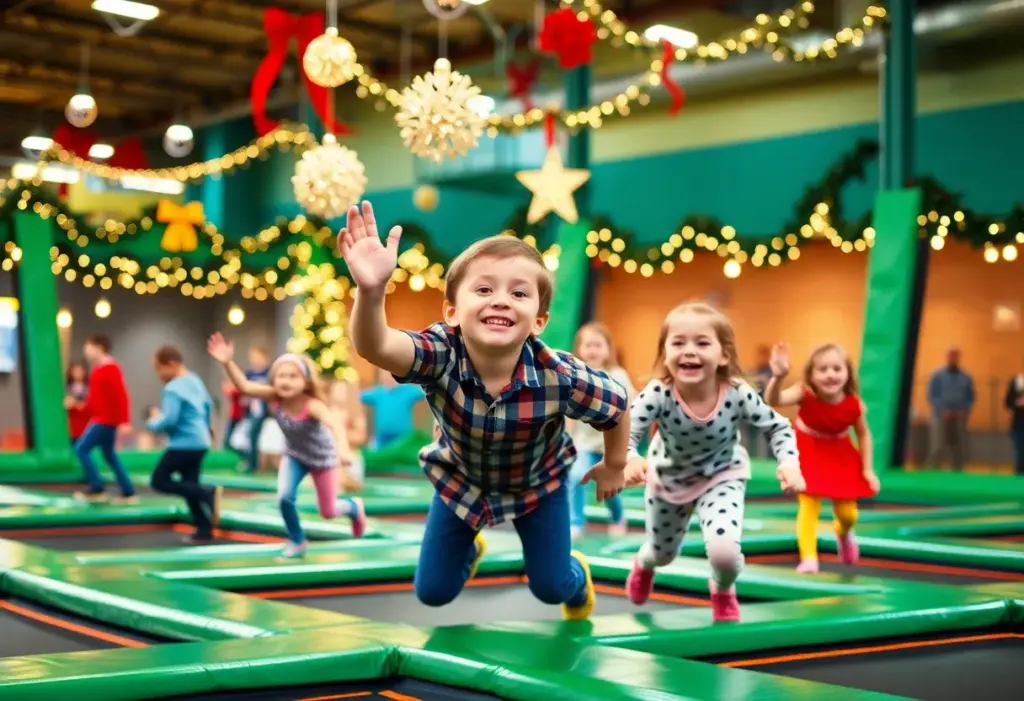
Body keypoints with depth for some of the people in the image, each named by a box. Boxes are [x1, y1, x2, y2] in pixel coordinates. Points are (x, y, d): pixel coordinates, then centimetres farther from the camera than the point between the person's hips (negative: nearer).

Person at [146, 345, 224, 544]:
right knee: (189, 485, 13)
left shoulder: (172, 389, -17)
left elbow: (169, 420, -24)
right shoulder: (195, 380, 12)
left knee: (159, 481, -4)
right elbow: (208, 406, 25)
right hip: (200, 442, 9)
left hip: (184, 444, -9)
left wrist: (152, 423, -4)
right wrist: (206, 427, 40)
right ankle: (204, 530, 9)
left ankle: (208, 493, -16)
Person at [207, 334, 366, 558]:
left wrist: (343, 449, -74)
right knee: (284, 497, -19)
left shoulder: (312, 405, -39)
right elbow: (244, 386, -33)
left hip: (321, 457, -3)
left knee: (328, 512, 8)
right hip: (294, 456, 3)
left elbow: (335, 425, -56)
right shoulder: (275, 398, -25)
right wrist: (227, 363, -48)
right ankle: (297, 541, 9)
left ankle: (354, 506, 45)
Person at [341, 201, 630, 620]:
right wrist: (371, 291, -80)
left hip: (537, 483, 0)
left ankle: (577, 579, 46)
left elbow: (617, 406, -17)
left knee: (551, 587, 7)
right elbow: (374, 348, -60)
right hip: (460, 479, 1)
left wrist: (614, 467, 0)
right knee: (432, 592, 8)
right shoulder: (440, 354, -39)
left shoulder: (560, 376, -38)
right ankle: (469, 550, 45)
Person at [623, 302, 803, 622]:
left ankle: (723, 590, 18)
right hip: (668, 478, 1)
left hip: (722, 476, -1)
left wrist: (789, 463, -32)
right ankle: (644, 564, 66)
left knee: (724, 551, -22)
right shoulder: (658, 394, -36)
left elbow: (778, 427, -15)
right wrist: (628, 459, -59)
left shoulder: (738, 394, -32)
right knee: (663, 553, 22)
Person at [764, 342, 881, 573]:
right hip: (809, 453, -2)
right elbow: (773, 401, -53)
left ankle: (843, 535, 46)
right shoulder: (805, 394, -33)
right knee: (809, 506, -14)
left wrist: (868, 470, -6)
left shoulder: (854, 404, -27)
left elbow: (864, 434, -7)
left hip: (840, 456, 2)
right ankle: (808, 558, -3)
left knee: (848, 513, 11)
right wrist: (778, 377, -72)